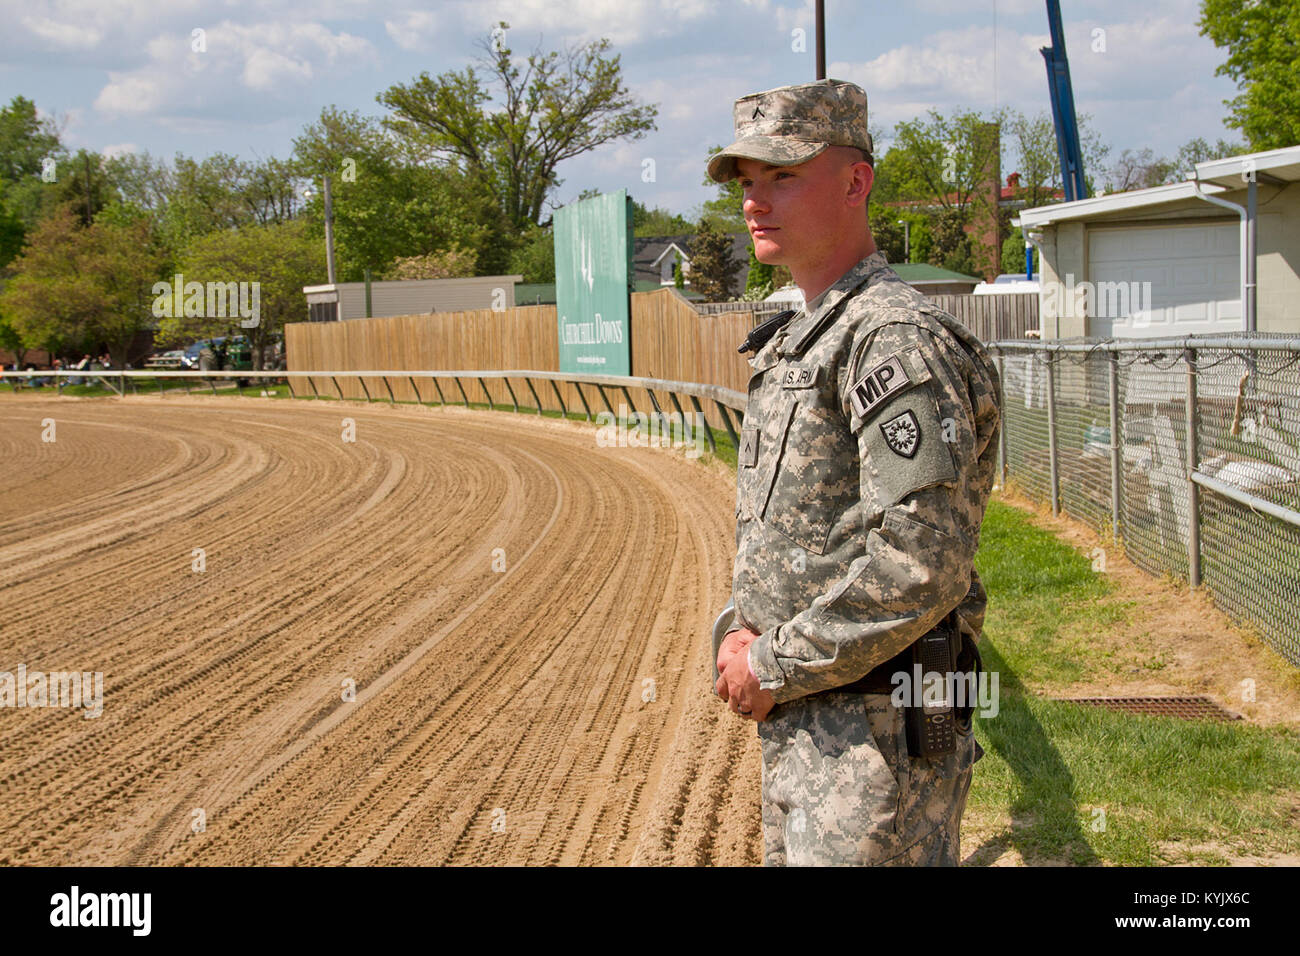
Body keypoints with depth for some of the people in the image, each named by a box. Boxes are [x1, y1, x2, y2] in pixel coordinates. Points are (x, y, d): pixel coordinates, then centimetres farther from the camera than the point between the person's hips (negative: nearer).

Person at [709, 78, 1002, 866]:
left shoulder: (896, 338, -19)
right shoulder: (794, 343, 13)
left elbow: (923, 564, -27)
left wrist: (773, 667, -17)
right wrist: (753, 629, 4)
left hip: (876, 734, -10)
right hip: (801, 719, 10)